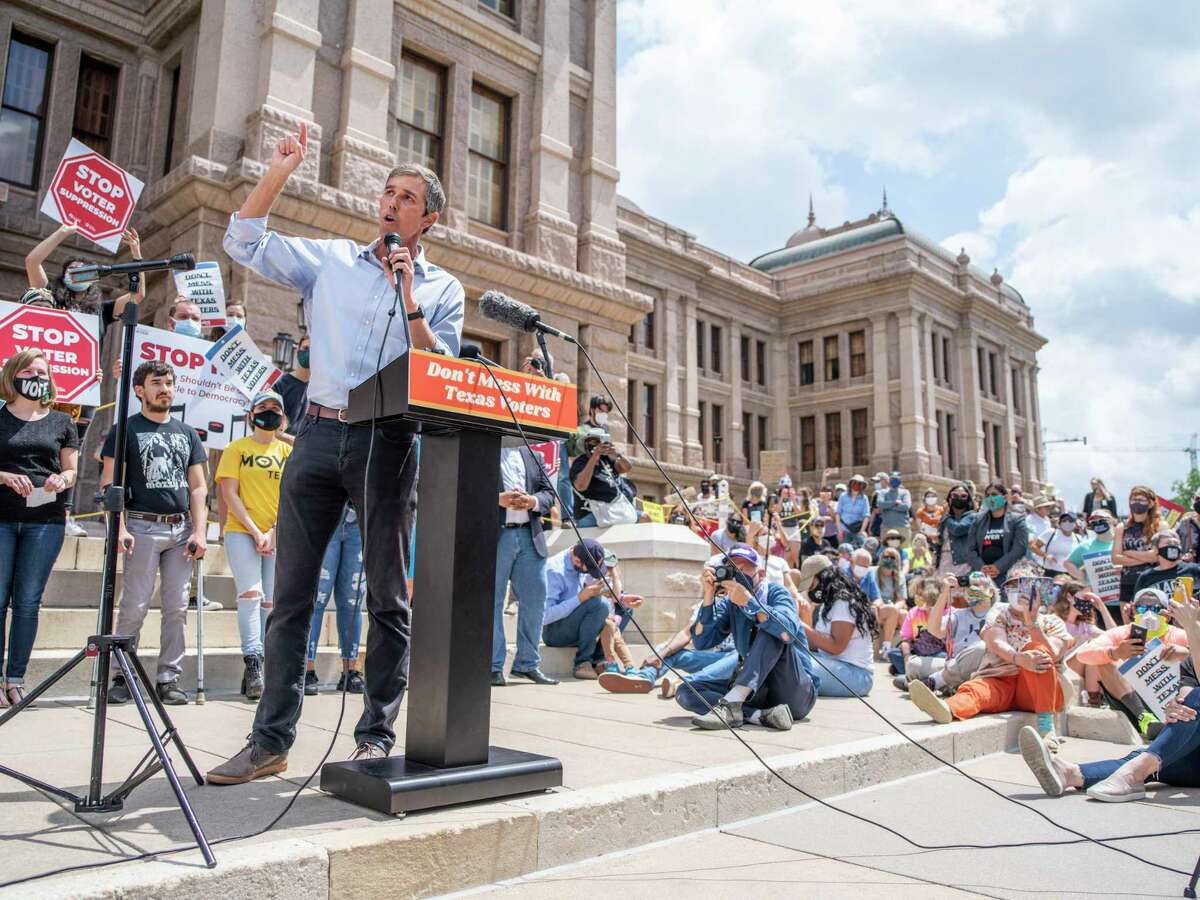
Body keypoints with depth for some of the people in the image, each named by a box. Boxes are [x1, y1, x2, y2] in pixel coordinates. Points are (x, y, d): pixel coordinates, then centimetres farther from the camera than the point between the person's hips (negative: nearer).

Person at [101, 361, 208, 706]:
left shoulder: (187, 433, 16)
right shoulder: (126, 429, 4)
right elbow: (109, 483, -2)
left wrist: (199, 531, 3)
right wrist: (120, 528, -14)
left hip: (181, 528, 4)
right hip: (143, 526, -4)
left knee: (177, 607, 3)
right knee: (134, 607, -3)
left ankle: (168, 678, 10)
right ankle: (123, 677, 9)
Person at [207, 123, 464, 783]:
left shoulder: (442, 289, 10)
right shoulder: (331, 260, 15)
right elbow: (244, 242, 13)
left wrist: (409, 300, -8)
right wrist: (279, 171, 4)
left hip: (388, 444, -1)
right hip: (319, 432, 2)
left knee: (388, 597, 2)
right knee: (290, 593, 3)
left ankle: (376, 735, 13)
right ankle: (270, 740, 13)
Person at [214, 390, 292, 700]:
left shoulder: (289, 451, 13)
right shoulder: (237, 448, 6)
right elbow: (229, 494, -1)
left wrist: (273, 532, -7)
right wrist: (255, 532, -9)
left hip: (279, 536, 3)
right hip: (241, 532, -3)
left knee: (271, 603, 0)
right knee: (251, 593, -17)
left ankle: (257, 673, 6)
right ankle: (252, 663, -15)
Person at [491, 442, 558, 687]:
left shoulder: (532, 455, 19)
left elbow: (549, 492, 15)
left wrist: (533, 501, -7)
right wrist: (497, 499, -18)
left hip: (530, 537, 5)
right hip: (494, 536, -5)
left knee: (535, 600, 6)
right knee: (492, 601, 0)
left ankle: (527, 663, 18)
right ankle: (493, 667, 9)